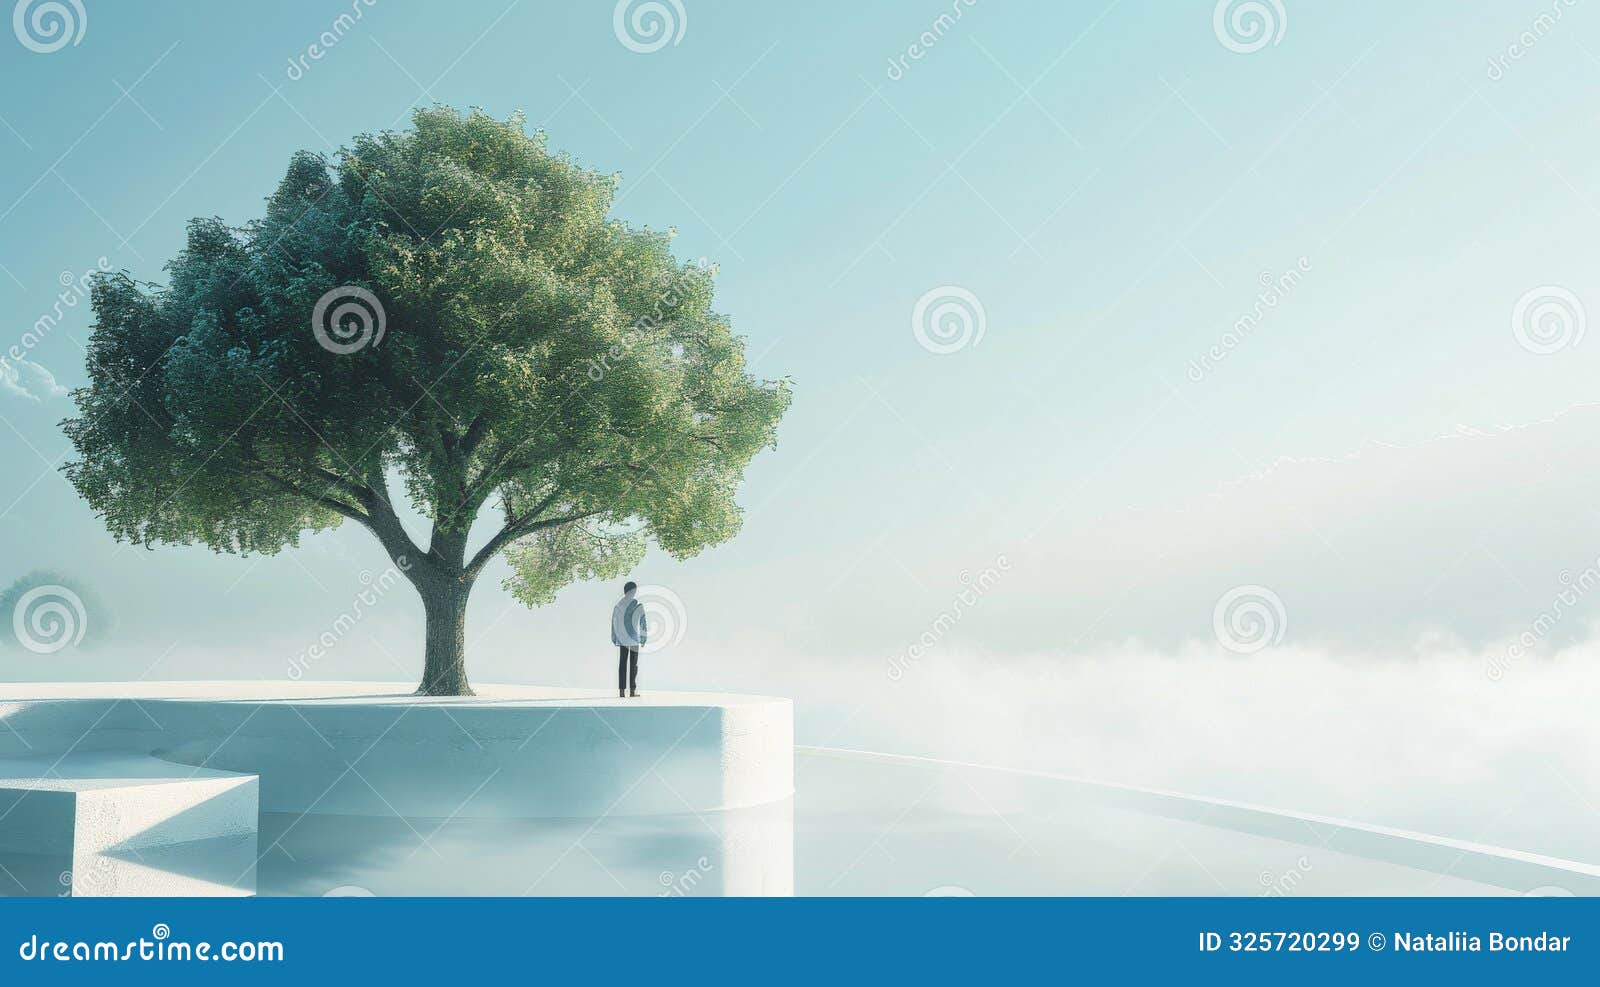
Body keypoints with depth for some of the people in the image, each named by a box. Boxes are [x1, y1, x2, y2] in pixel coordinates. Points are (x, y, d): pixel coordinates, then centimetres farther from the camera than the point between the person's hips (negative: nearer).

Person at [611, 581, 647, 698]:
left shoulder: (618, 605, 3)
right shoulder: (638, 604, -6)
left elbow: (614, 622, 6)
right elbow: (643, 621, -6)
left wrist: (614, 638, 12)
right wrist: (644, 638, 1)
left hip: (622, 639, 3)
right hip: (634, 639, -3)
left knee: (622, 664, 4)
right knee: (633, 664, 3)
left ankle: (622, 690, 1)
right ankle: (632, 690, 1)